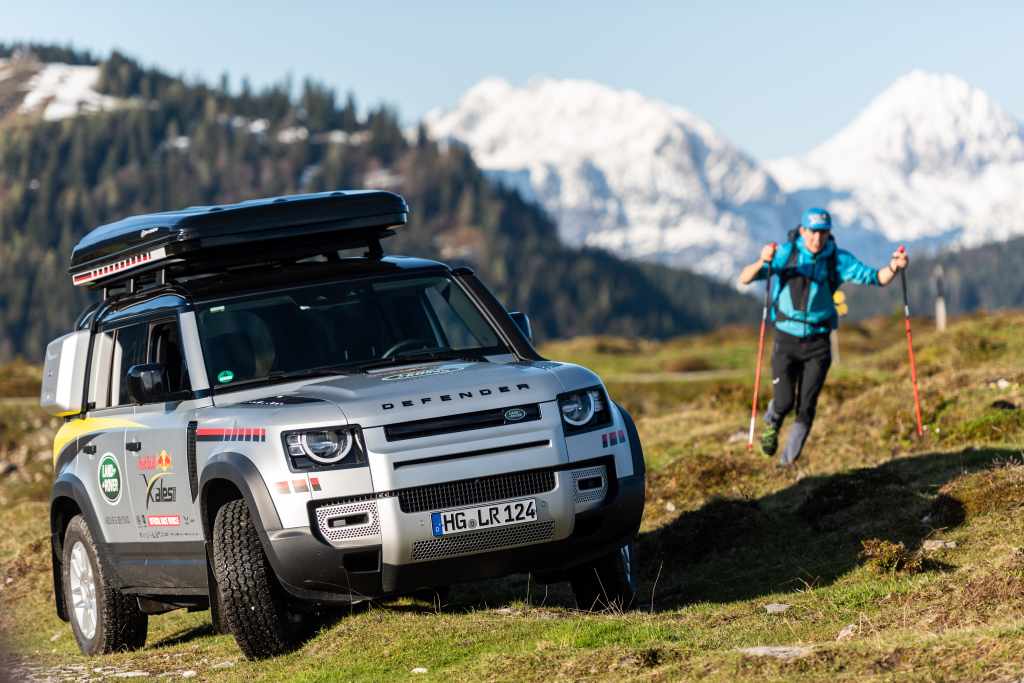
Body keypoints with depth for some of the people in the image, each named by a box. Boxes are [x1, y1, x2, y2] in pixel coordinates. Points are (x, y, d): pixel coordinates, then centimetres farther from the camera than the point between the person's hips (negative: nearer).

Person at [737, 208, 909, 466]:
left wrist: (893, 267, -30)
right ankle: (771, 425, 27)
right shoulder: (786, 253, -8)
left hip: (818, 343, 1)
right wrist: (762, 262, -35)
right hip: (786, 340, -1)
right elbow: (745, 278, -14)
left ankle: (789, 459, 16)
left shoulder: (838, 259, -3)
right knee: (784, 402, -9)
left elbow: (875, 278, -8)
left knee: (806, 407, -2)